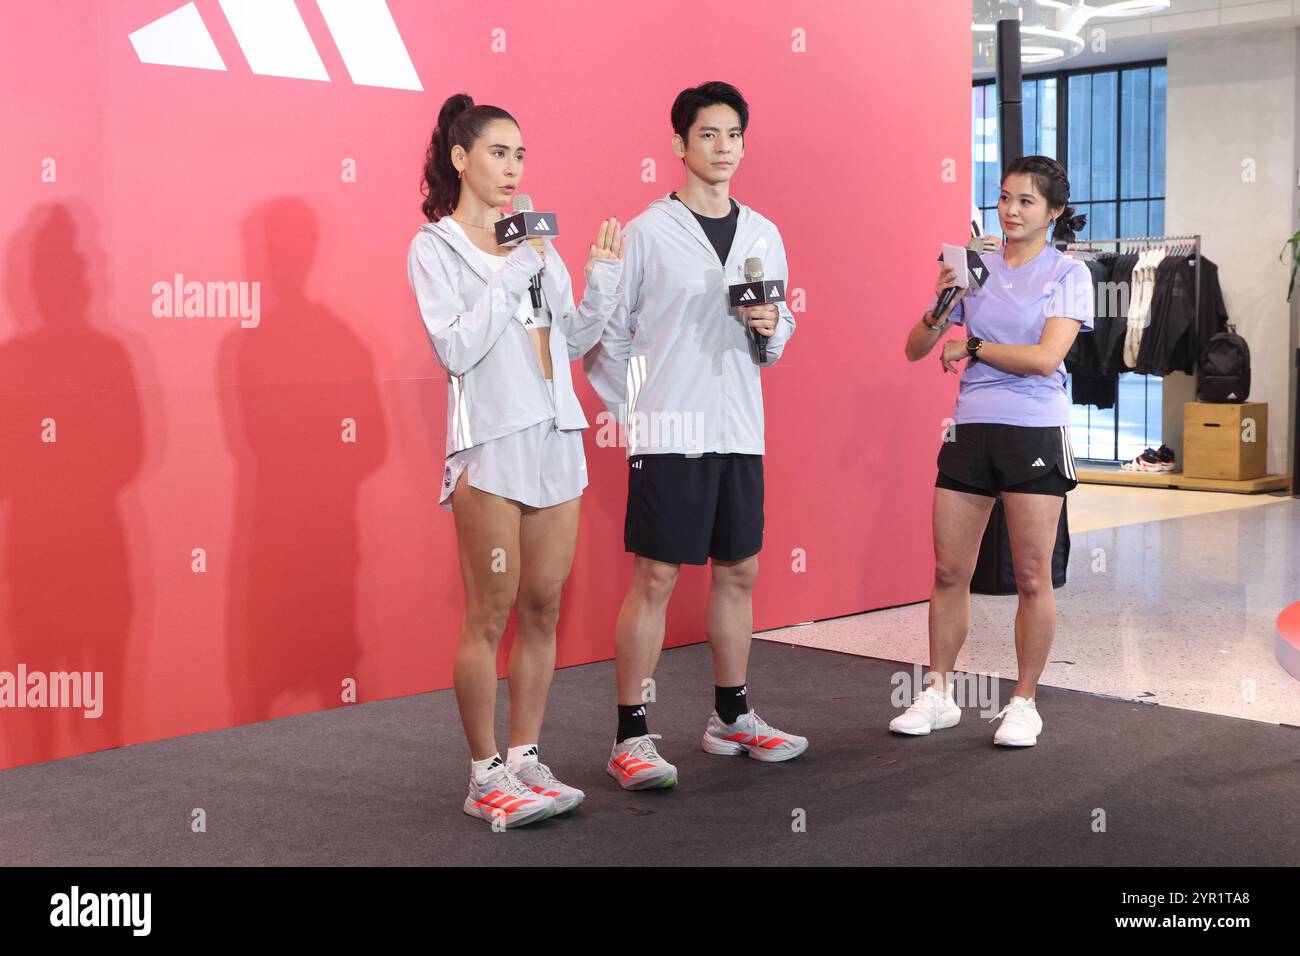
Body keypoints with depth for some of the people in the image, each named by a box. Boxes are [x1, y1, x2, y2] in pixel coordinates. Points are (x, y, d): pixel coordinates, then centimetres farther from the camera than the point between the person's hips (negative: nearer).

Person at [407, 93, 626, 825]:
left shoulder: (534, 242, 15)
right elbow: (457, 348, -13)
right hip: (492, 443, -6)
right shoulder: (435, 247, -1)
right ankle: (487, 777, 6)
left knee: (543, 610, 8)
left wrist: (605, 276, 2)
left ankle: (526, 760, 18)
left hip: (557, 440, 6)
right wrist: (512, 273, -15)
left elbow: (576, 340, 15)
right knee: (491, 616, -3)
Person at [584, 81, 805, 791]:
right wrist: (632, 412, -5)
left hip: (739, 433, 6)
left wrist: (772, 329, -3)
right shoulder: (646, 233, -5)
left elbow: (778, 340, 19)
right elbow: (605, 336, -3)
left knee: (739, 572, 12)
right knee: (655, 577, -5)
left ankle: (731, 718, 26)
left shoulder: (763, 235, 12)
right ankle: (631, 737, 3)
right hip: (669, 436, -6)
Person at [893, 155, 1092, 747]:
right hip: (970, 429, 4)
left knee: (1031, 577, 1)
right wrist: (940, 305, -11)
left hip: (1034, 433, -4)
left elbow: (1046, 357, -14)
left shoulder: (1067, 273, -1)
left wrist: (972, 347, -5)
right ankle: (938, 696, 19)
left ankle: (1024, 703, 14)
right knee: (949, 572, 6)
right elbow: (916, 349, 8)